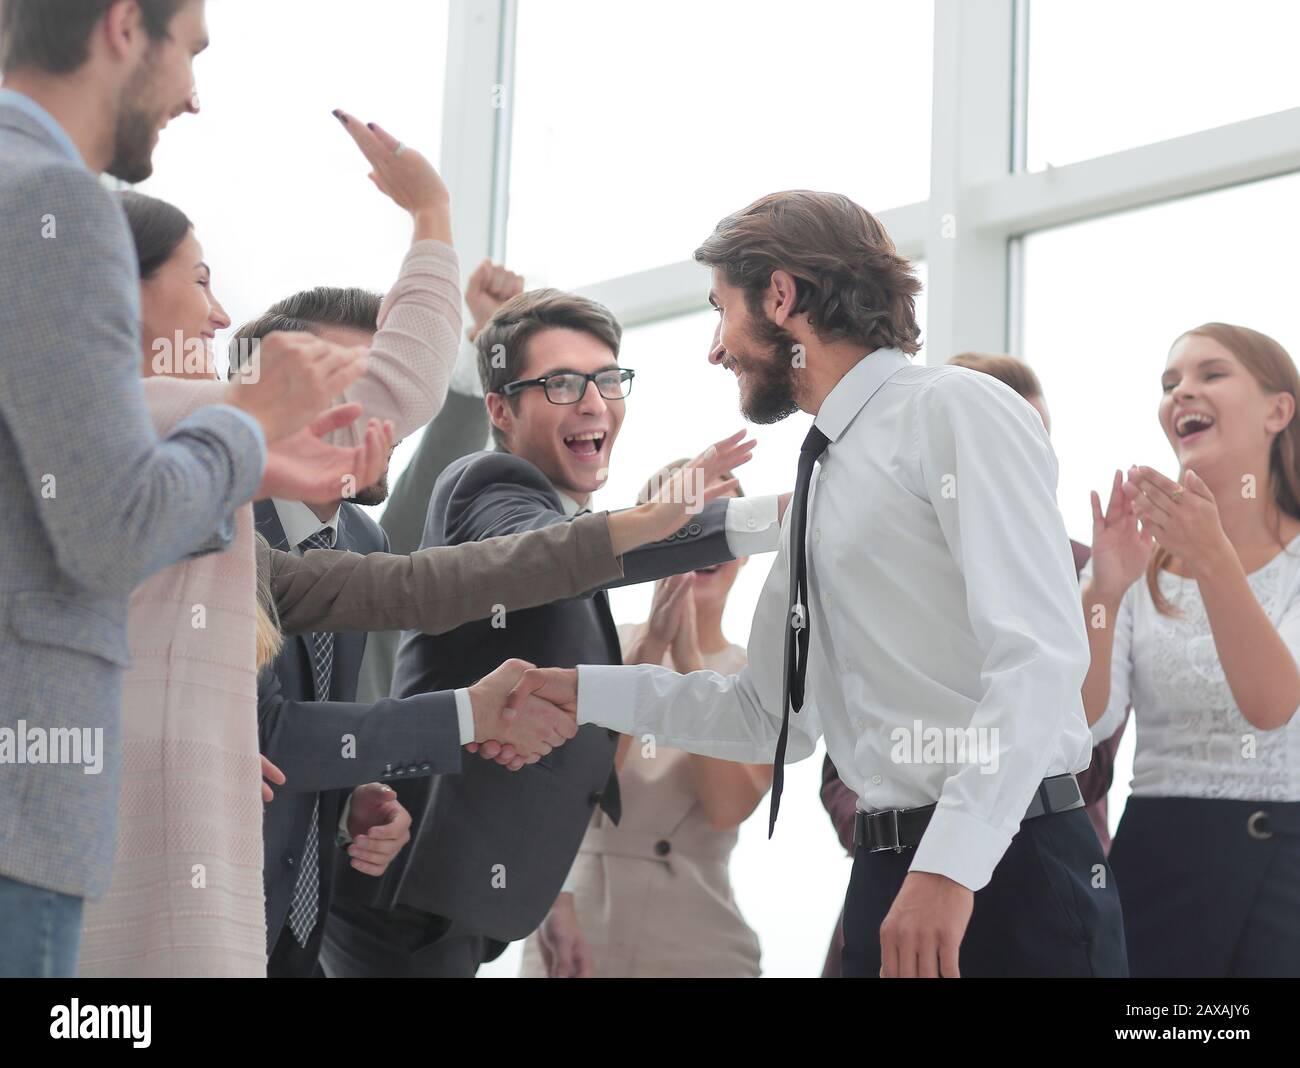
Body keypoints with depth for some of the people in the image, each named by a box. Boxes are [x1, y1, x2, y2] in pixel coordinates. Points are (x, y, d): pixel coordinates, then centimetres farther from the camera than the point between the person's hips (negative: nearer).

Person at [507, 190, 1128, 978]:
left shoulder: (955, 411, -7)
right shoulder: (824, 479, 18)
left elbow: (1041, 651, -18)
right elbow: (771, 717, 23)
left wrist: (953, 863, -24)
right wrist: (582, 691, 18)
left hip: (1010, 875, -8)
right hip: (892, 879, 8)